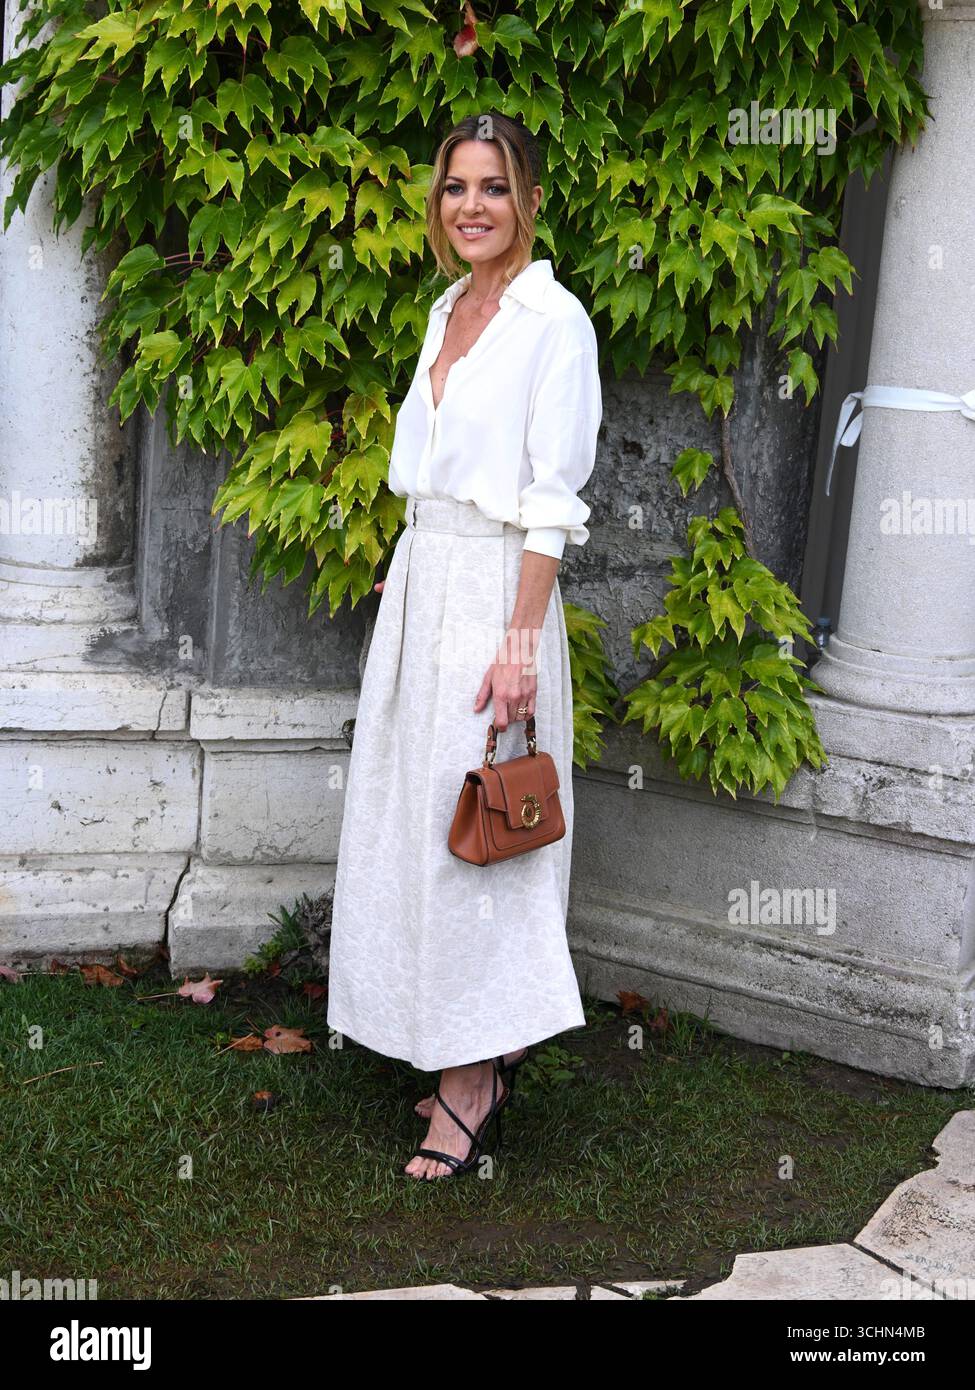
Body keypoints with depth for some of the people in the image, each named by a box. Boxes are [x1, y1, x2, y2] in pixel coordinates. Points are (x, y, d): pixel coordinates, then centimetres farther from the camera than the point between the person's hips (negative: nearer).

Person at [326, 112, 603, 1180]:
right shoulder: (449, 311, 14)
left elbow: (552, 500, -14)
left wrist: (520, 641, -19)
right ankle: (480, 1048, 22)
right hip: (420, 579, 8)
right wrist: (410, 588, 17)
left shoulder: (553, 318, -10)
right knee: (412, 811, 10)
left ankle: (471, 1080, 9)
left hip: (495, 587, -8)